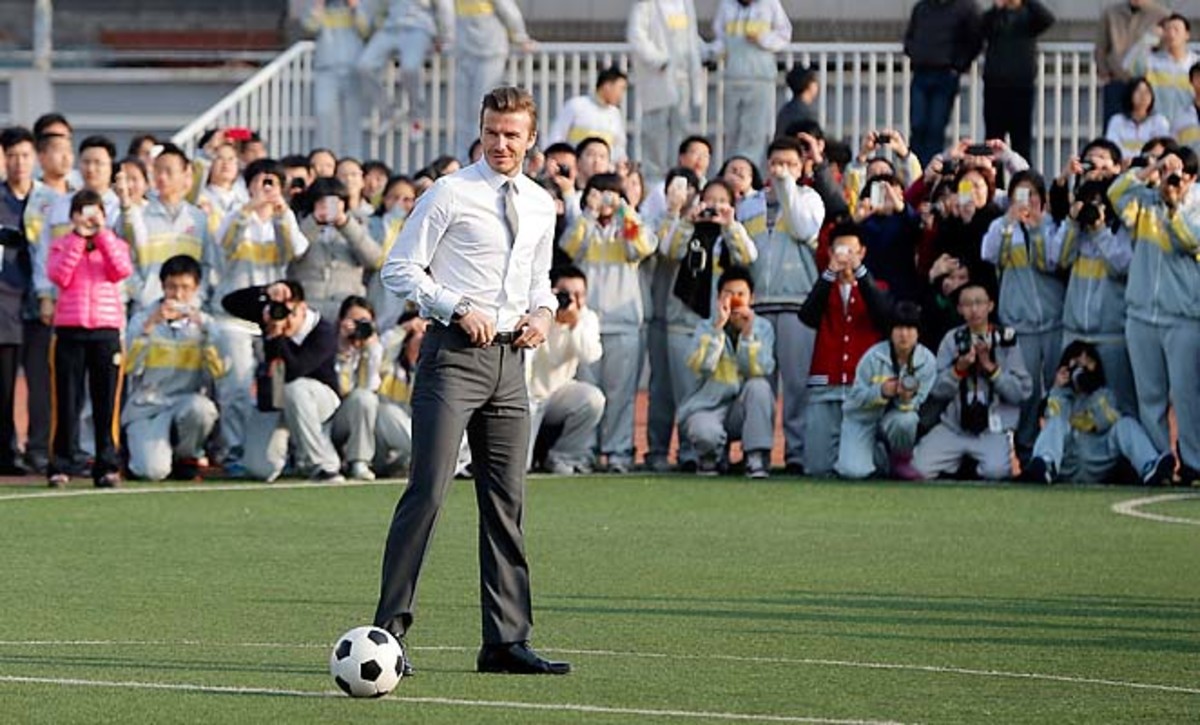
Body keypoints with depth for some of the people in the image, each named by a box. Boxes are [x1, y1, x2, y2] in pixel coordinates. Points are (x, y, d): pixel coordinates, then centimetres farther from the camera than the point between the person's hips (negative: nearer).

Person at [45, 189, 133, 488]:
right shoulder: (62, 245, 9)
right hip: (70, 329, -1)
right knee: (67, 400, 0)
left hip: (107, 330, 1)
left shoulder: (113, 244, 12)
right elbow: (58, 276, -9)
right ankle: (60, 466, 5)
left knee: (106, 401, 1)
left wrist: (101, 234, -8)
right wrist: (78, 238, -10)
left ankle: (107, 466, 6)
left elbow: (122, 271, -8)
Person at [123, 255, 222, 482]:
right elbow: (132, 368, -11)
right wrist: (150, 326, -18)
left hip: (186, 403, 2)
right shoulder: (142, 320, 4)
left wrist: (203, 330, -17)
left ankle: (186, 456, -3)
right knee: (153, 471, -27)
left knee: (200, 408, -37)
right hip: (146, 406, -1)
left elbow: (216, 371, -8)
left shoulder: (204, 323, 7)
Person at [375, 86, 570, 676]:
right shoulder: (450, 194, -4)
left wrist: (543, 312, 5)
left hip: (509, 360, 6)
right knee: (428, 491, -13)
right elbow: (399, 269, -5)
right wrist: (459, 309, -15)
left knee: (507, 503, 8)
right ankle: (390, 627, -12)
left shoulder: (540, 205, 14)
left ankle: (507, 640, 12)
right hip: (453, 355, -6)